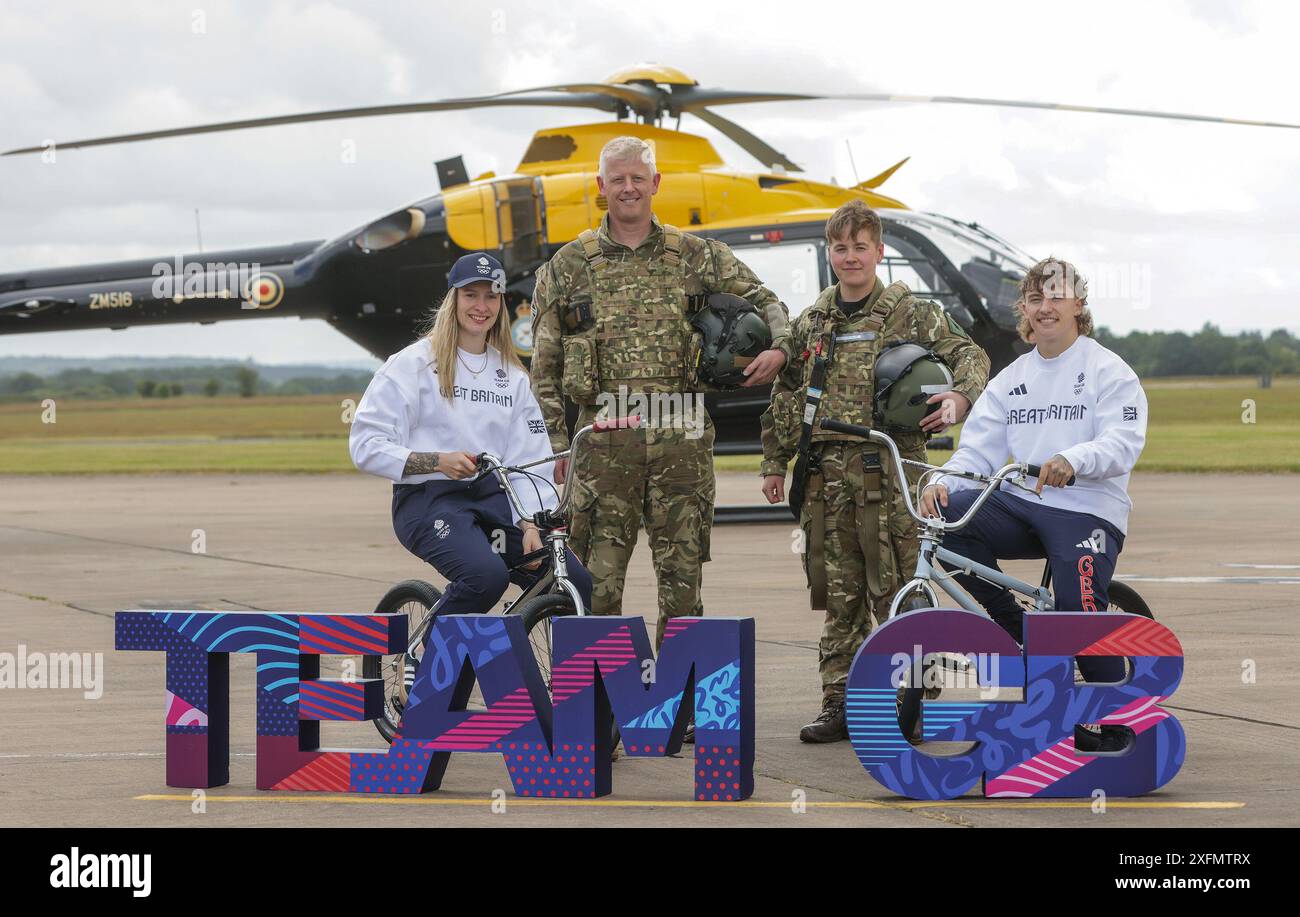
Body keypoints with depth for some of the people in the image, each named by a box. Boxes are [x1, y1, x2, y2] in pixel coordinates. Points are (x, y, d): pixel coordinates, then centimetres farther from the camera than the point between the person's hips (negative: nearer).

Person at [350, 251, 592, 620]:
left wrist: (530, 525, -9)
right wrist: (438, 461, -18)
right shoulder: (414, 363, 1)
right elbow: (366, 445, -6)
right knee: (487, 574, -33)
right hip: (429, 499, -5)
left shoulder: (512, 376, 17)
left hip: (495, 498, 5)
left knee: (579, 583, -17)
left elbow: (529, 461, 8)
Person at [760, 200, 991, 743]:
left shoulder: (912, 315, 3)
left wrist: (959, 398, -20)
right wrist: (775, 462, 19)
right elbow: (786, 398, 21)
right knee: (839, 597, 8)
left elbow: (969, 355, 0)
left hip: (888, 472, -4)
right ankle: (839, 703, 13)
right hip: (826, 476, 4)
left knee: (896, 592, -5)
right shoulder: (811, 324, 15)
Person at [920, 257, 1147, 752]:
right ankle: (1020, 630, -9)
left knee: (1080, 612, -26)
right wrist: (943, 482, -13)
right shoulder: (1010, 380, 18)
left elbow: (1123, 443, -13)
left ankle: (1116, 722, -3)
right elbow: (979, 448, 9)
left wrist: (1073, 460, -35)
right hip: (1020, 504, 5)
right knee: (946, 516, -24)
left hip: (1087, 510, -5)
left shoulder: (1109, 372, 1)